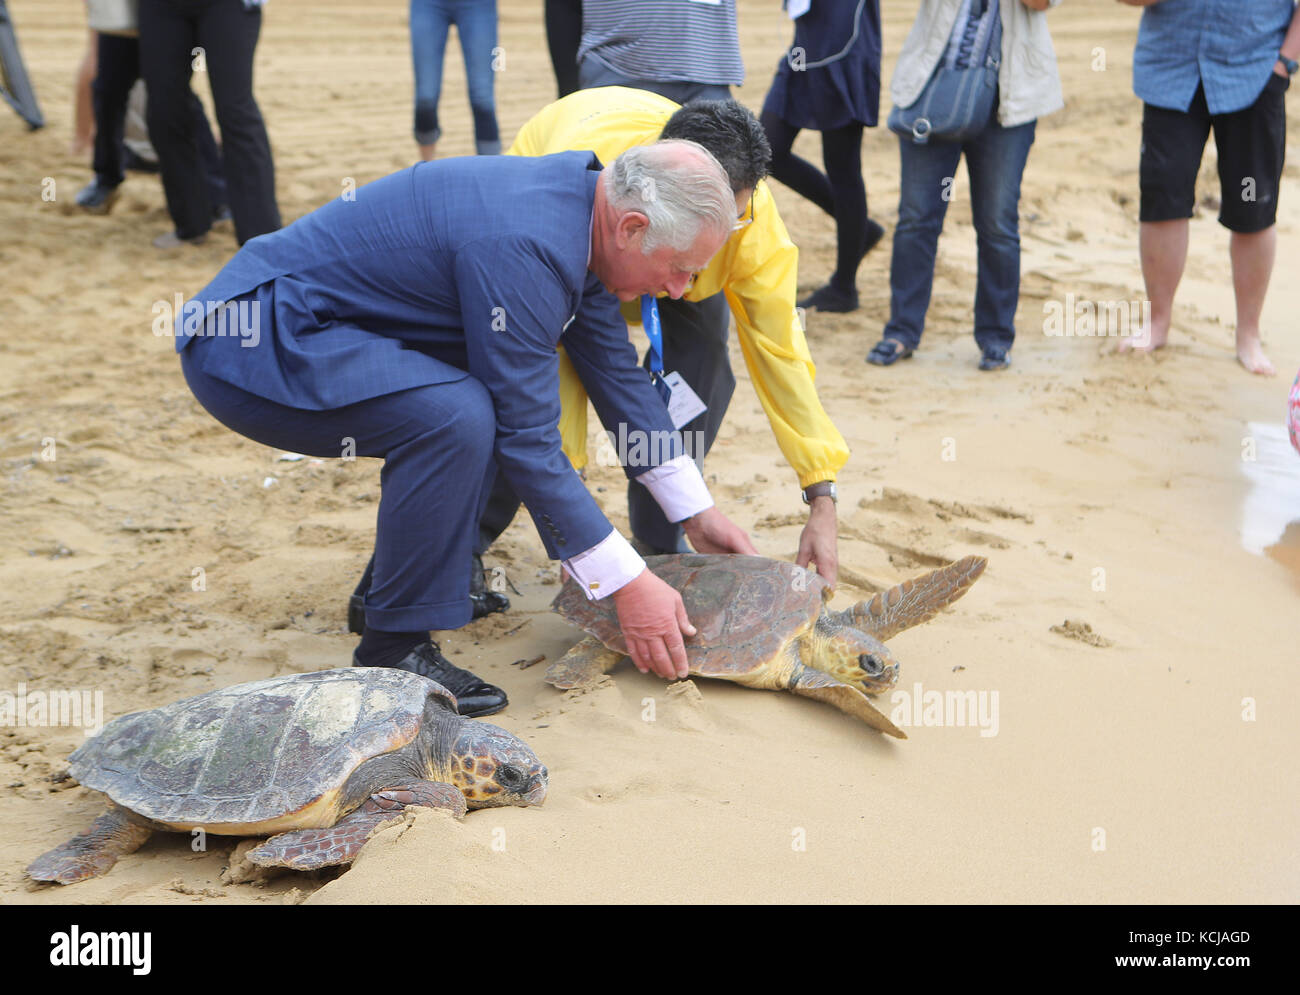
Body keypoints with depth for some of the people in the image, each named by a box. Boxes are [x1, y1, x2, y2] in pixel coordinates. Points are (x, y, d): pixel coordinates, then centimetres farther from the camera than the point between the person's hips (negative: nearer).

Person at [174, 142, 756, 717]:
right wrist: (627, 586, -19)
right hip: (245, 348, -10)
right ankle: (393, 654, -14)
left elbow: (616, 370, 14)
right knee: (458, 418, -30)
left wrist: (697, 513, 16)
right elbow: (527, 442, -24)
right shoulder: (522, 246, -27)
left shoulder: (579, 207, 3)